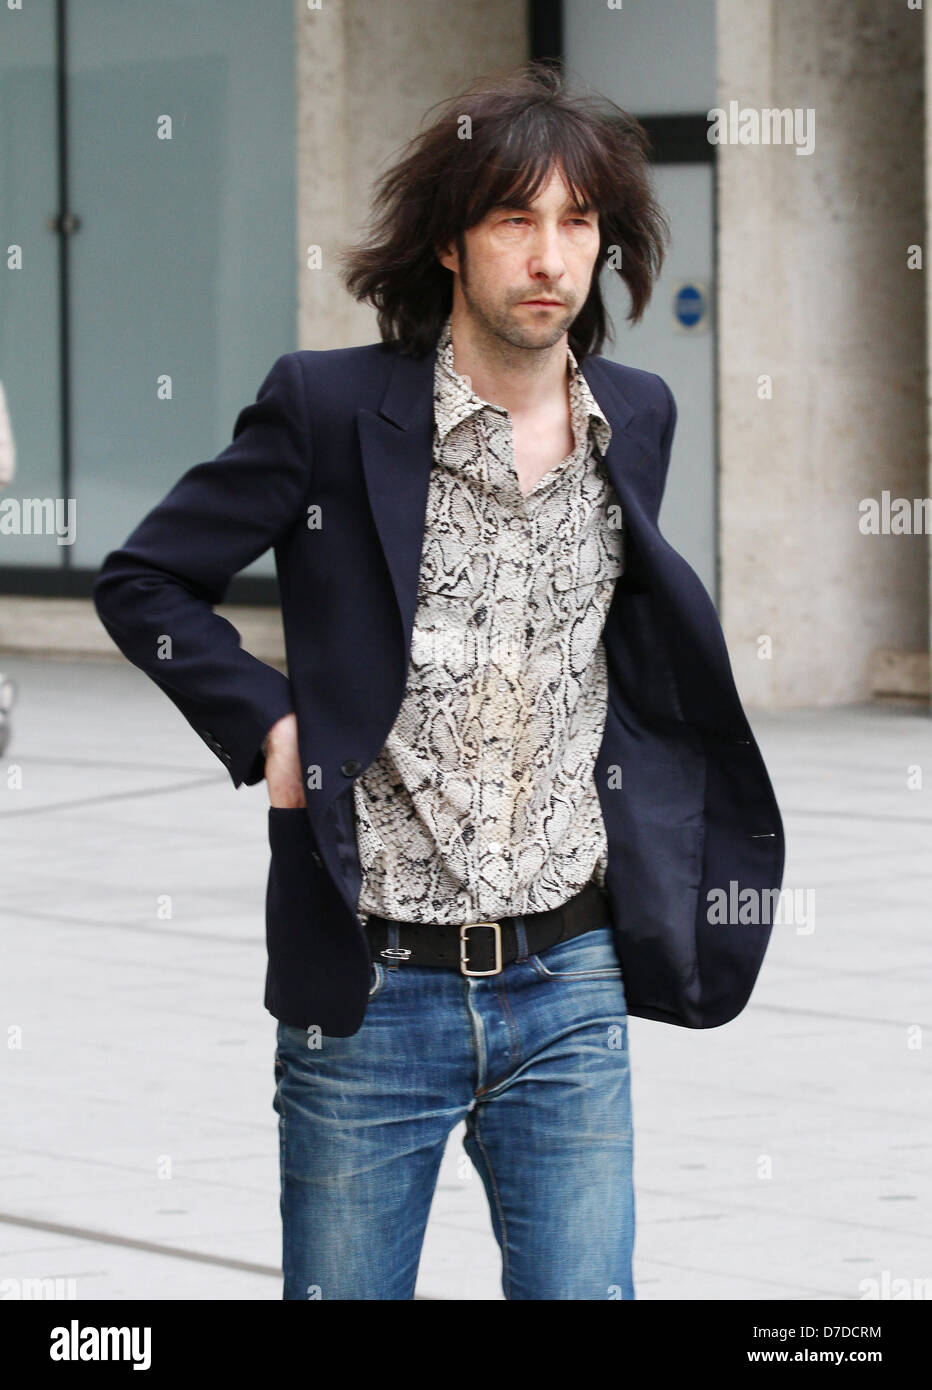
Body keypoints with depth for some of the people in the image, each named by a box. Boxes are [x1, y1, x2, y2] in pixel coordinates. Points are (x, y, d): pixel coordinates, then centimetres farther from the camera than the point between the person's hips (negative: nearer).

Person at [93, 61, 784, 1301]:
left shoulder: (637, 419, 6)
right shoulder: (329, 408, -7)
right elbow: (143, 581, 2)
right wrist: (264, 724, -9)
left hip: (571, 996, 3)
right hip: (371, 996, -3)